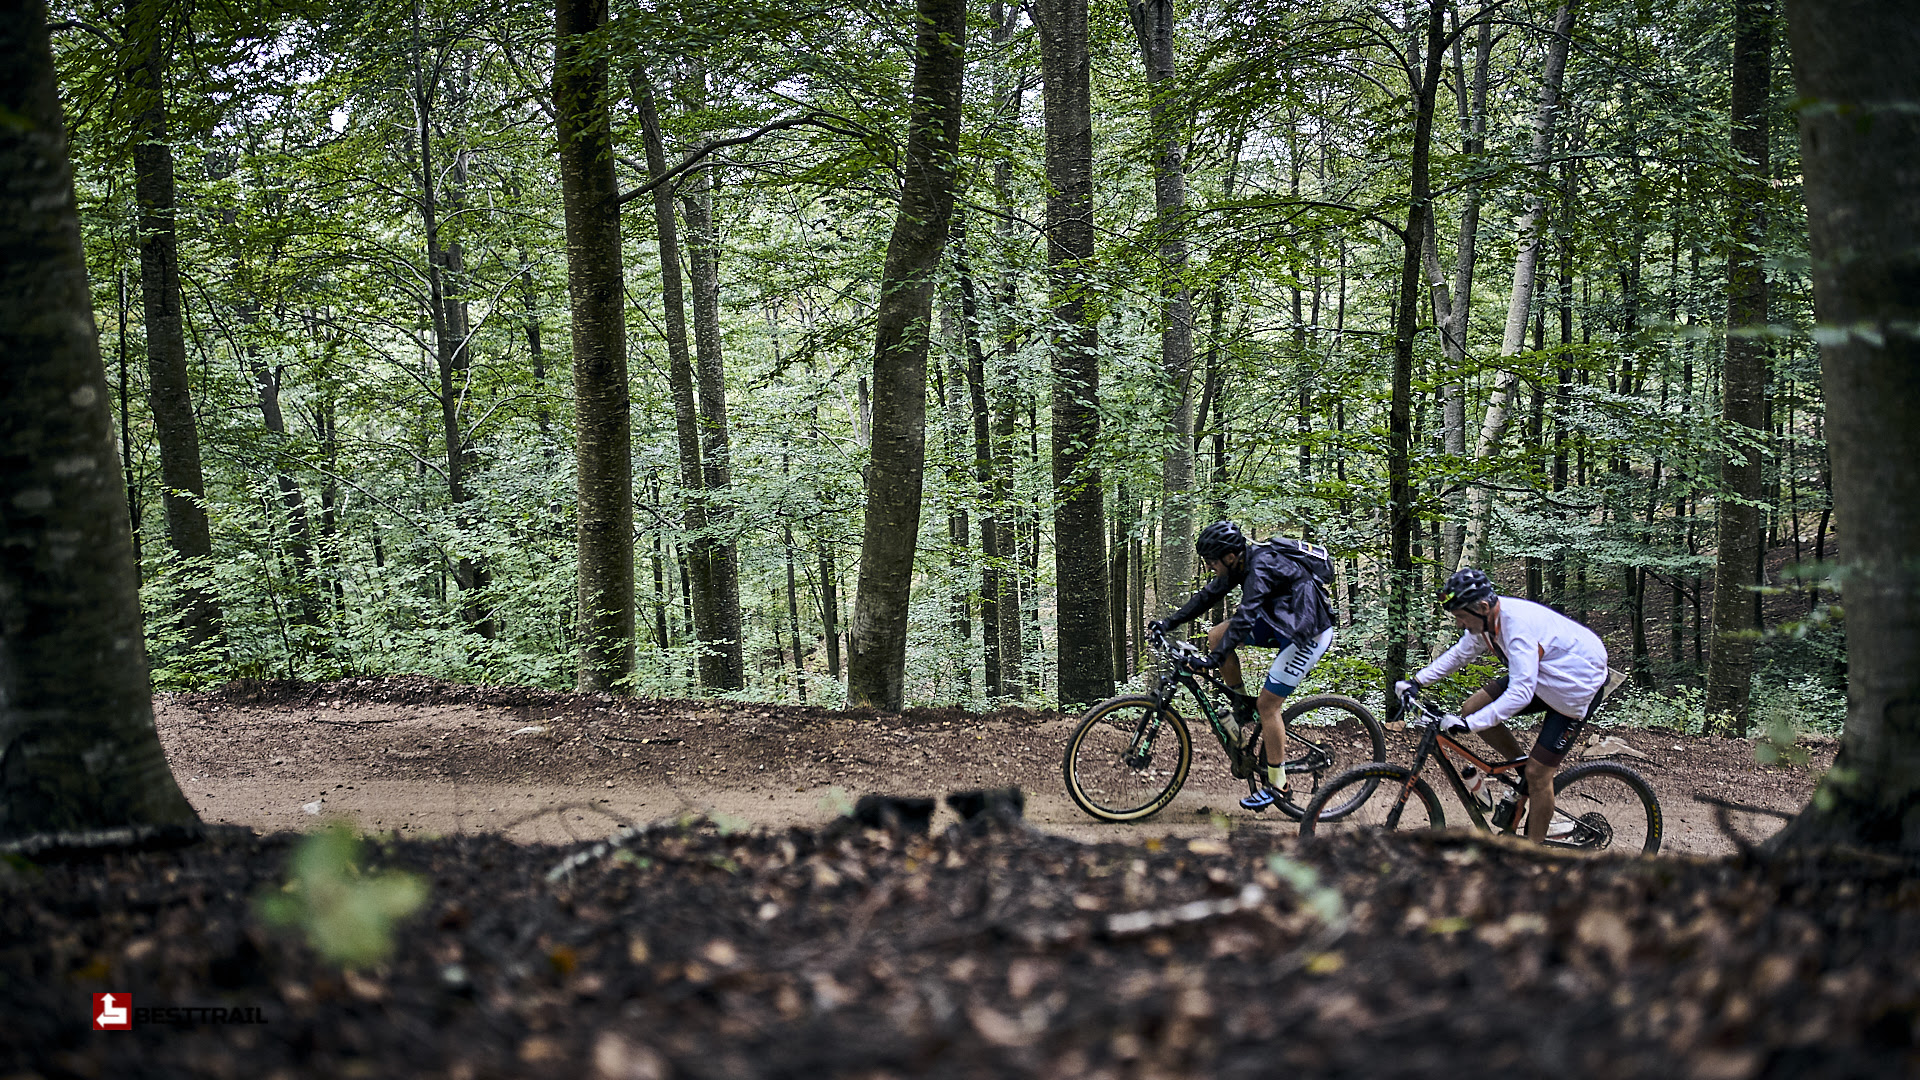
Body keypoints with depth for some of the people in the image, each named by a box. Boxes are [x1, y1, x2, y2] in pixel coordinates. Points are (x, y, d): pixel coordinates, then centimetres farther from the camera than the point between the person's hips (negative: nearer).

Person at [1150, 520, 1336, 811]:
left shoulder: (1261, 568, -27)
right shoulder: (1241, 563, -1)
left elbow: (1245, 617, -37)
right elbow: (1209, 595, 9)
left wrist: (1216, 658, -44)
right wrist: (1169, 622, 5)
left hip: (1309, 636, -9)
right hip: (1281, 624, 9)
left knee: (1267, 704, -10)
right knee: (1215, 636, -1)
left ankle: (1277, 783, 2)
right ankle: (1242, 707, 10)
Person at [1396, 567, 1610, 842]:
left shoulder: (1519, 626, -34)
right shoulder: (1487, 618, -8)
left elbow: (1520, 694, -39)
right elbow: (1460, 654, 11)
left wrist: (1468, 725, -42)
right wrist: (1416, 681, 1)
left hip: (1578, 685, -9)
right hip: (1539, 676, 9)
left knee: (1538, 774, -9)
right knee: (1471, 708, -3)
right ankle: (1523, 770, 14)